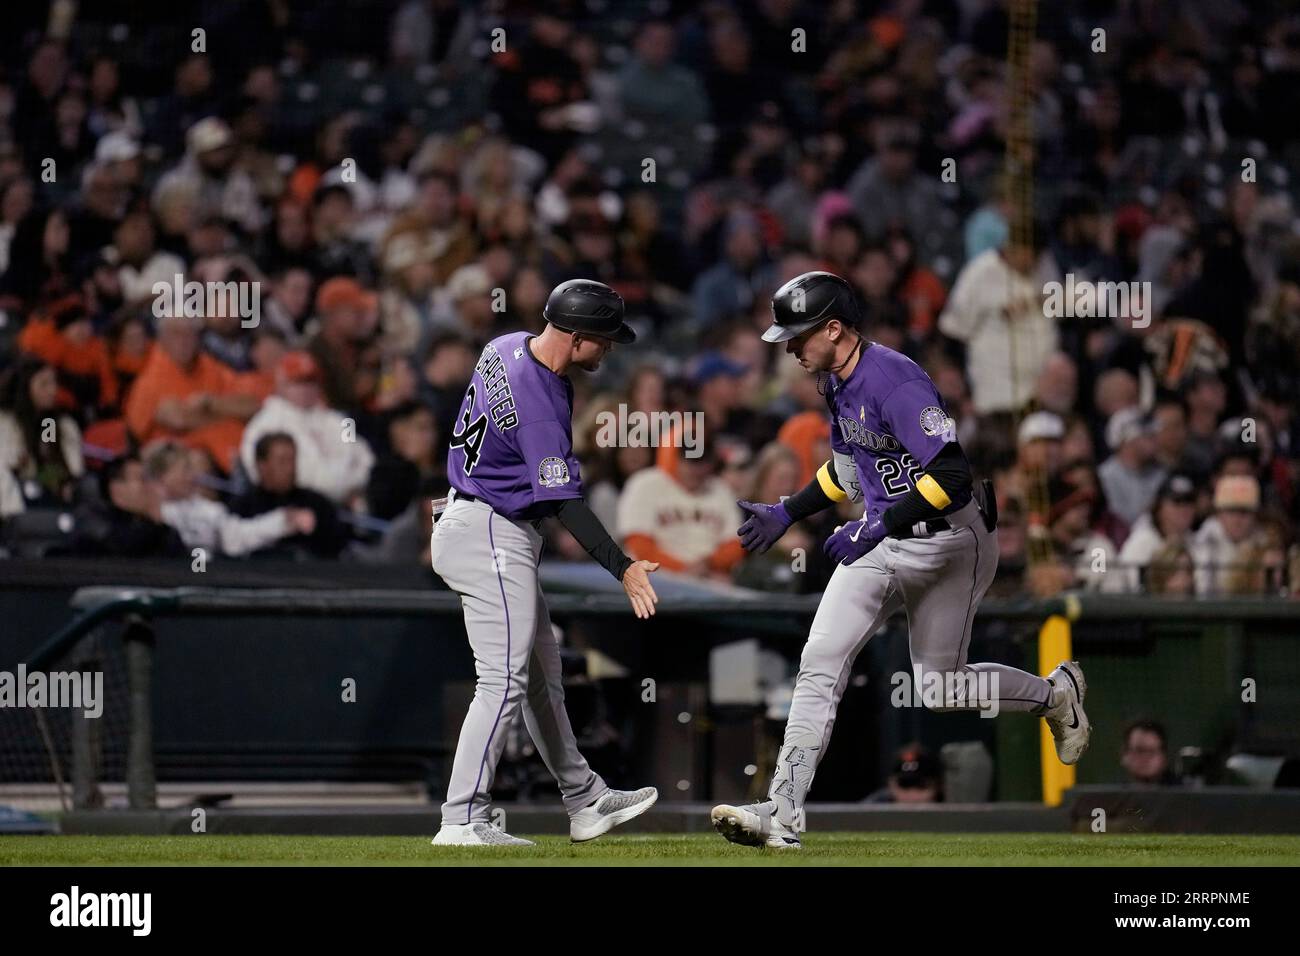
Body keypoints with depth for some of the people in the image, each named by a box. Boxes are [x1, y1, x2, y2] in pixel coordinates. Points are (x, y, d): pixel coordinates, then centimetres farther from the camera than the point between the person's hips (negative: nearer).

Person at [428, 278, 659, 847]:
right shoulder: (539, 405, -27)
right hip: (493, 538, -11)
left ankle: (585, 801, 25)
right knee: (504, 680, -11)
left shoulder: (507, 349, 2)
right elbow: (565, 503, -29)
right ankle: (462, 821, -14)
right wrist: (624, 569, -31)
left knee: (542, 674, 16)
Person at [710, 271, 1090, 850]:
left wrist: (877, 528, -36)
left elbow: (952, 476, -32)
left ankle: (1055, 693, 33)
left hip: (947, 542, -8)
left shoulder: (894, 382, -25)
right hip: (881, 541, 8)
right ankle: (782, 817, -12)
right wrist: (786, 514, 19)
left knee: (940, 689, 5)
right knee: (820, 664, -8)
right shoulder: (838, 383, 4)